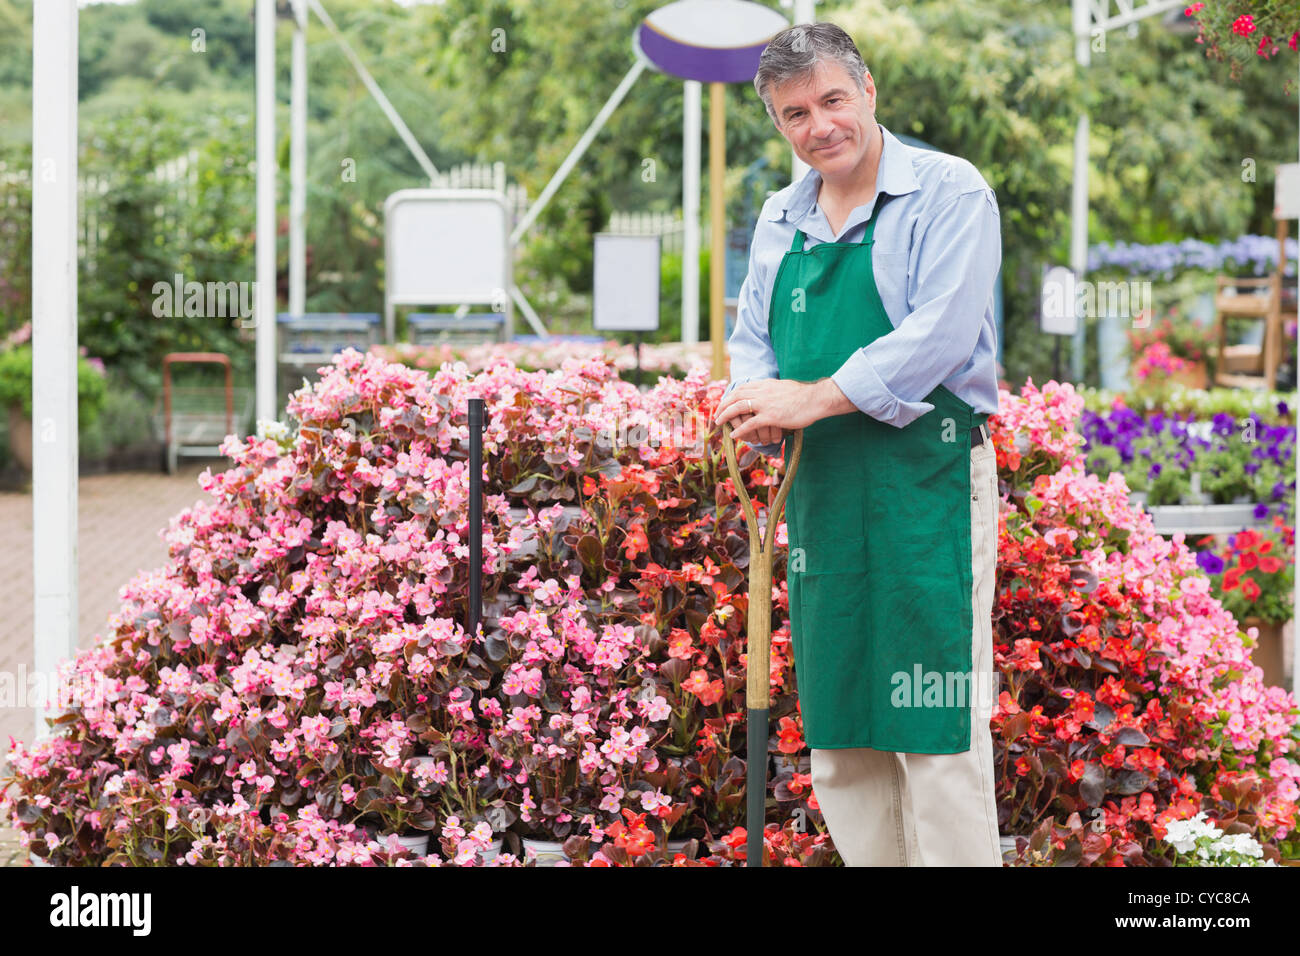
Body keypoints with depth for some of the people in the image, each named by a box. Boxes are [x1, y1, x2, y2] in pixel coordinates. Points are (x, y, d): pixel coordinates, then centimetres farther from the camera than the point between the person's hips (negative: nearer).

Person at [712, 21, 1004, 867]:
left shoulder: (949, 193, -6)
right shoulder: (782, 218, 16)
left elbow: (939, 337, -16)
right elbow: (752, 339, 20)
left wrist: (813, 398, -17)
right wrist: (758, 405, -4)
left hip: (928, 480, -7)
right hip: (822, 489, 7)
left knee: (936, 733, -8)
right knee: (838, 733, 10)